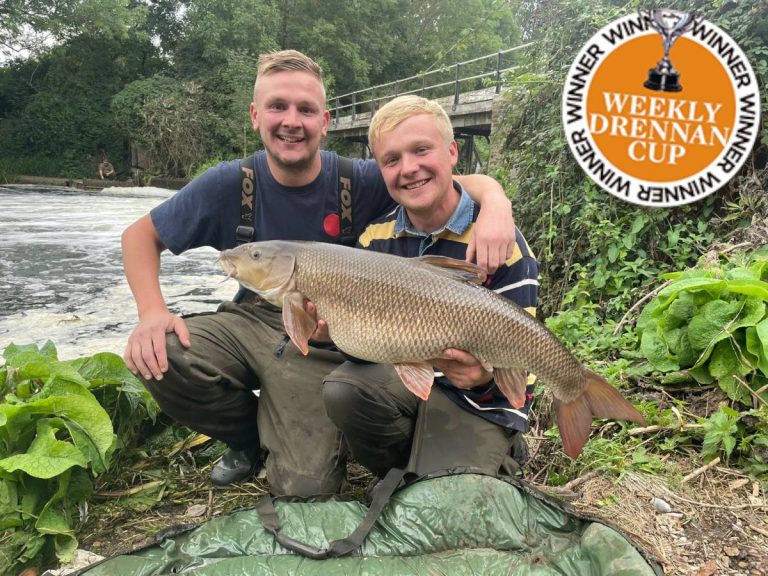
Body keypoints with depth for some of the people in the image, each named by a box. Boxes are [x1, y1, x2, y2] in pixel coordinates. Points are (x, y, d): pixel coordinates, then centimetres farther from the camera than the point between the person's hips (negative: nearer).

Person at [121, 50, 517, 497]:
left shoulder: (359, 182, -13)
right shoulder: (232, 184, -8)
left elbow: (467, 182, -11)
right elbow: (141, 235, 2)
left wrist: (496, 205, -37)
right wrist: (152, 311, -17)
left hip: (325, 346, -2)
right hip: (251, 321, 3)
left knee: (308, 488, -17)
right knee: (160, 358, -26)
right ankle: (250, 439, 6)